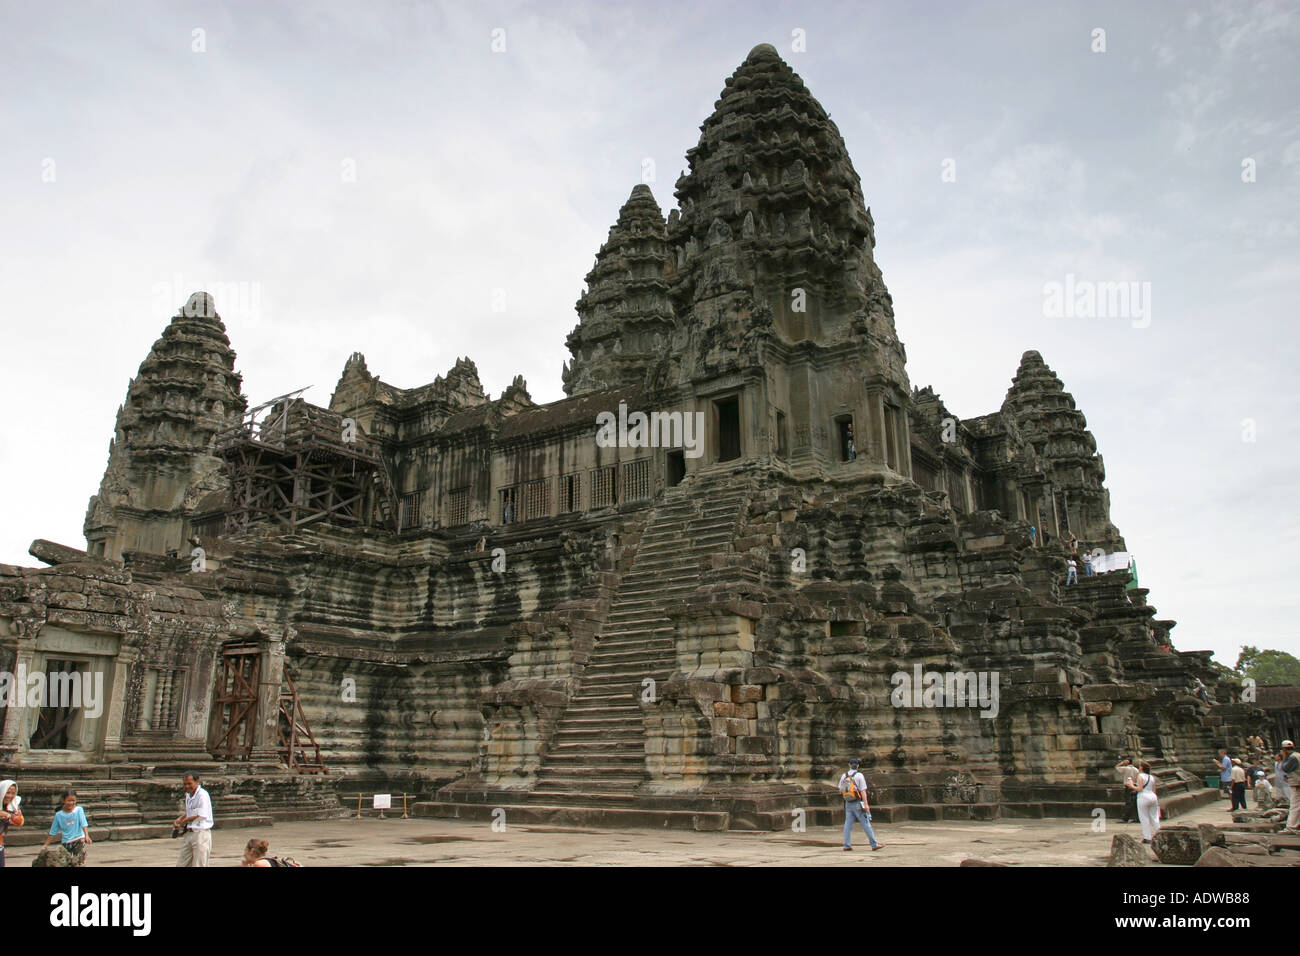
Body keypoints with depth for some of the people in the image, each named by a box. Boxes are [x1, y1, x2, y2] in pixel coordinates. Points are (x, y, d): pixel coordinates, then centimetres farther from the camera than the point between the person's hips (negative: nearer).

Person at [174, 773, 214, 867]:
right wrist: (179, 819, 6)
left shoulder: (202, 795, -16)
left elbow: (201, 816, -19)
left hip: (201, 833, -9)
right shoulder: (188, 795, 11)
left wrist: (185, 821, -7)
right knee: (181, 864, 12)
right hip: (189, 833, 9)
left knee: (199, 864, -3)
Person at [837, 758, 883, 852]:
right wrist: (866, 804, -14)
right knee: (866, 824, 1)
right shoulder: (859, 776, -9)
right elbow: (863, 791, -13)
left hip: (848, 804, 4)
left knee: (848, 824, 6)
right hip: (858, 804, -4)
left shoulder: (844, 776, 4)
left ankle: (847, 845, 3)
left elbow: (840, 790, 11)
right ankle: (874, 844, 4)